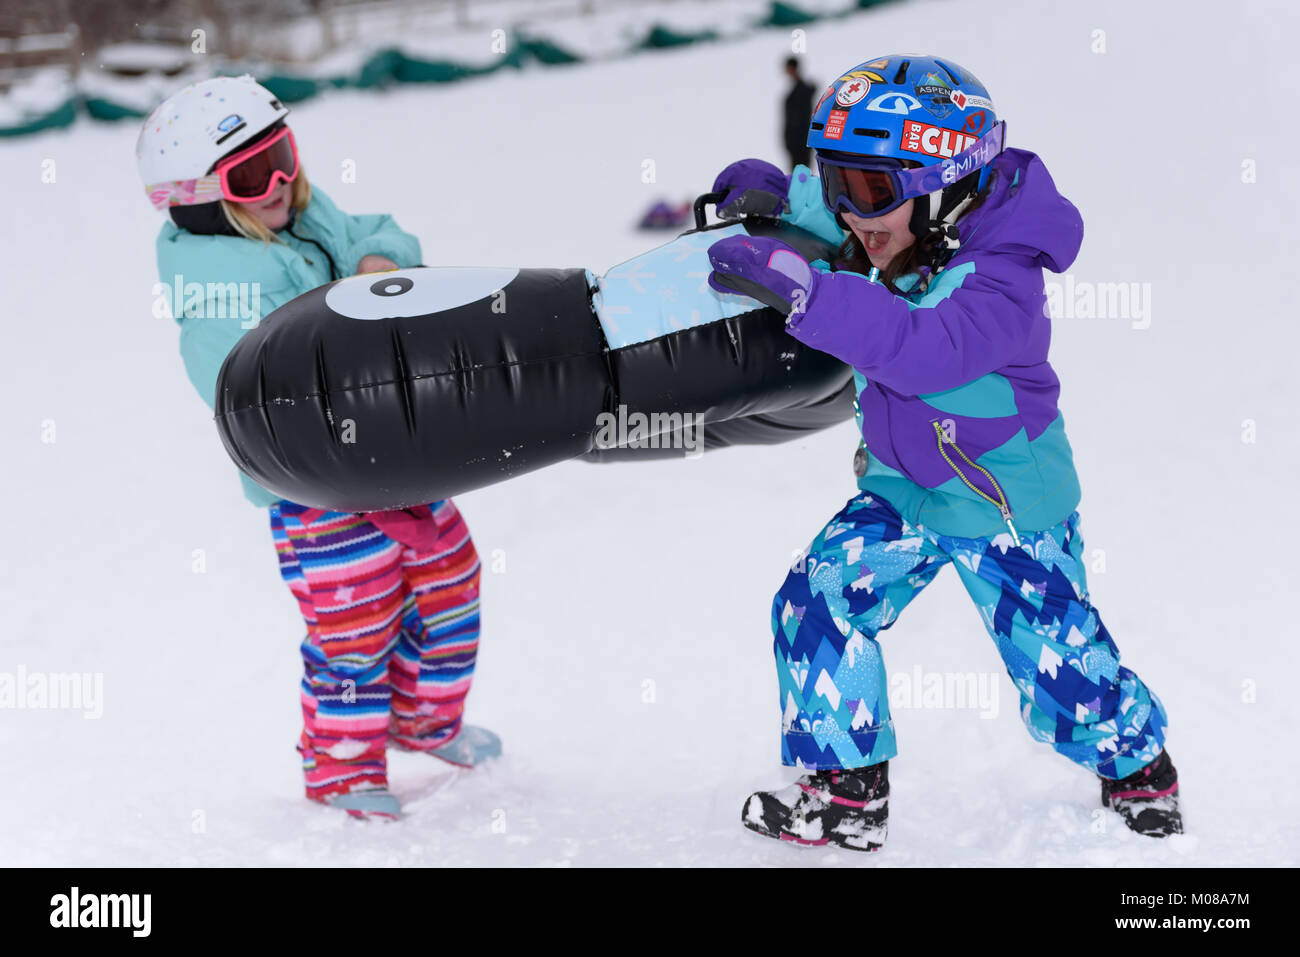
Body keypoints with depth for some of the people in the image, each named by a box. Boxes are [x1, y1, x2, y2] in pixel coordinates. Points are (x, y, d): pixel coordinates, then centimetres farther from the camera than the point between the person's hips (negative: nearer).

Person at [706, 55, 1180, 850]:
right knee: (818, 603, -8)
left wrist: (801, 287, -58)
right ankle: (846, 792, 3)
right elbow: (843, 217, 12)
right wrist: (781, 193, -10)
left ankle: (1140, 769, 33)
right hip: (902, 489, 7)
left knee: (1063, 678, 2)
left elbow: (929, 350, -51)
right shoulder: (907, 233, -10)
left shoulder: (998, 280, -32)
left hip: (1007, 508, -7)